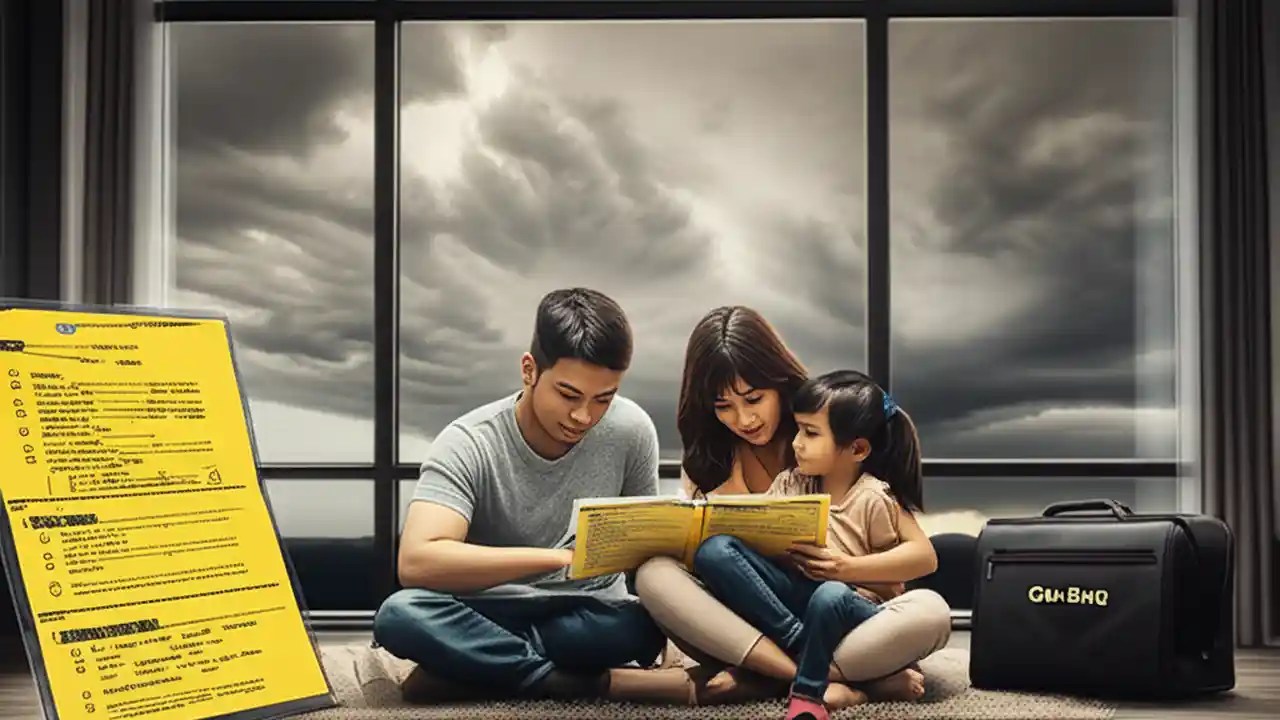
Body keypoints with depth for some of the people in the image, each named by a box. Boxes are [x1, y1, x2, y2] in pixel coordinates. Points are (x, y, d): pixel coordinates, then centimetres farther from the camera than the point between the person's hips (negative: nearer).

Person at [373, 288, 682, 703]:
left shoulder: (632, 431, -11)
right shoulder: (469, 444, -19)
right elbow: (416, 562, -32)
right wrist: (561, 556, -39)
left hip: (591, 617, 1)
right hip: (487, 615, -1)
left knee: (645, 626, -33)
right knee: (400, 616, -33)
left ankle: (473, 664, -14)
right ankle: (593, 683, -22)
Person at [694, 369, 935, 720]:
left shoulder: (873, 499, -8)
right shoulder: (789, 484, 6)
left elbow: (925, 556, -13)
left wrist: (849, 568, -19)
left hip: (849, 602, -5)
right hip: (791, 596, 5)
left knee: (830, 596, -43)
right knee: (714, 550, -19)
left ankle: (807, 690, -17)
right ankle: (805, 651, -26)